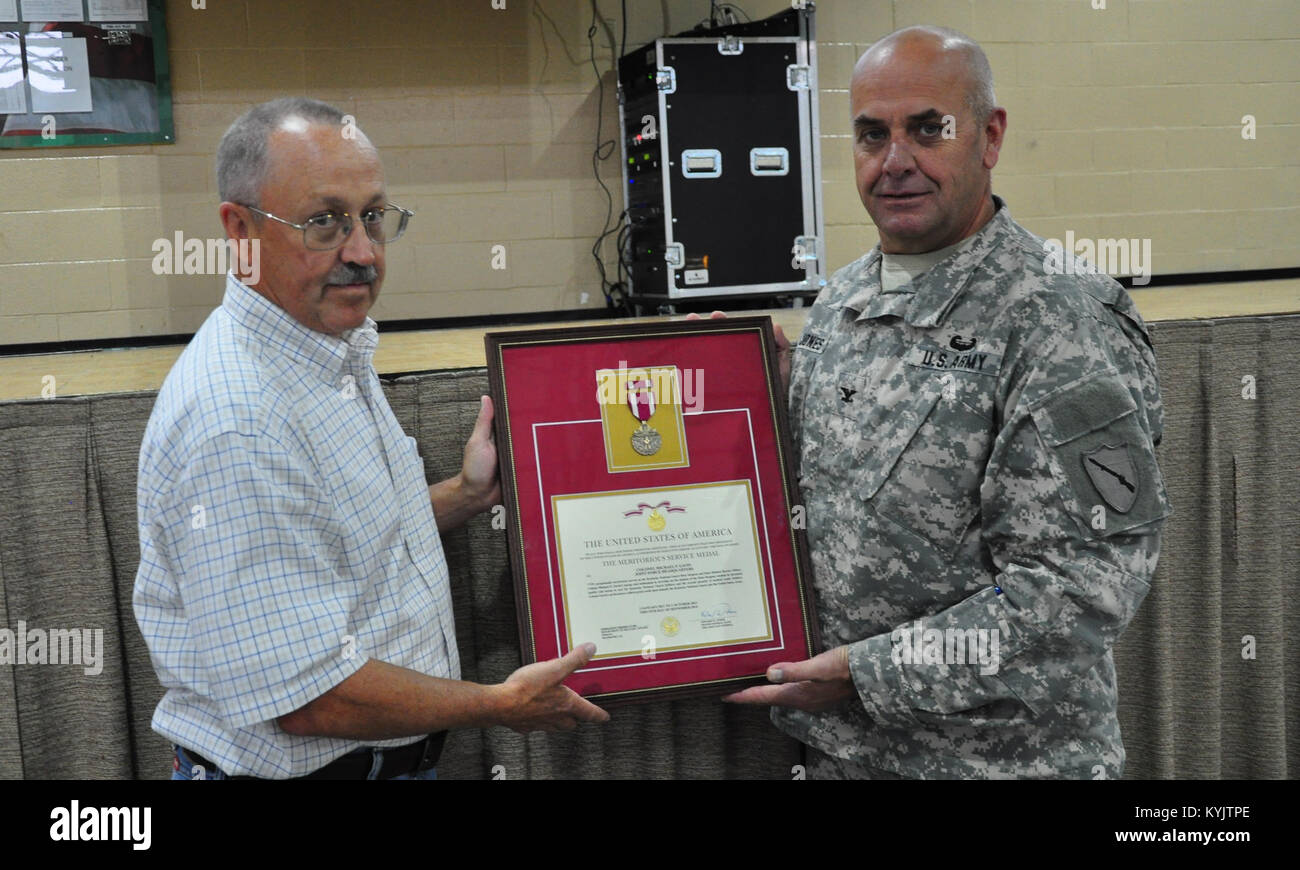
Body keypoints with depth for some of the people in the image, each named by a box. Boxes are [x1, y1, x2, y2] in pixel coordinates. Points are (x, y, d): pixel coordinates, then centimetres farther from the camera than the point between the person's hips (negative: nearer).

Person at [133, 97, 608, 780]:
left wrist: (467, 495, 4)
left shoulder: (334, 355, 5)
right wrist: (500, 705, -18)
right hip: (291, 768, -9)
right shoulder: (237, 427, -28)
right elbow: (307, 694, -28)